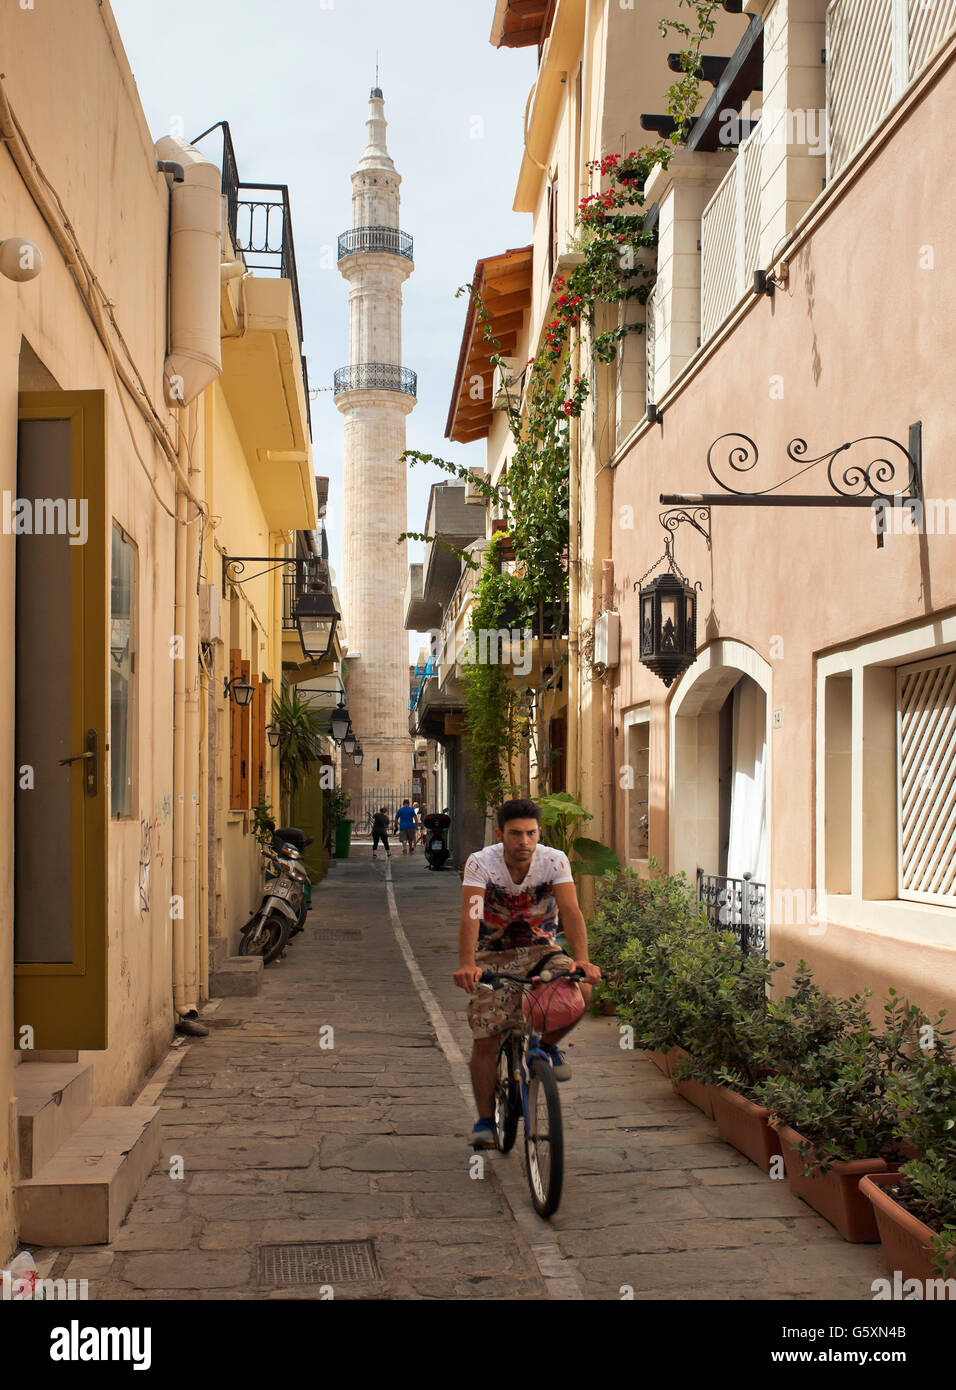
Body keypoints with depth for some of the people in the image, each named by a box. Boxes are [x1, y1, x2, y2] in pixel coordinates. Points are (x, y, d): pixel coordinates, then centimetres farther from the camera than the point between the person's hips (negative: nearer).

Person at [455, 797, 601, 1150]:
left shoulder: (554, 861, -16)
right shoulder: (481, 863, -20)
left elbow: (571, 912, -26)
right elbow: (470, 916, -32)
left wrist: (581, 960, -43)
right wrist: (466, 964, -48)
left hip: (540, 949, 1)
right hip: (494, 954, -1)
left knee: (580, 990, -28)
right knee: (485, 1039, -9)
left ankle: (548, 1044, 1)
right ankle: (485, 1119, 11)